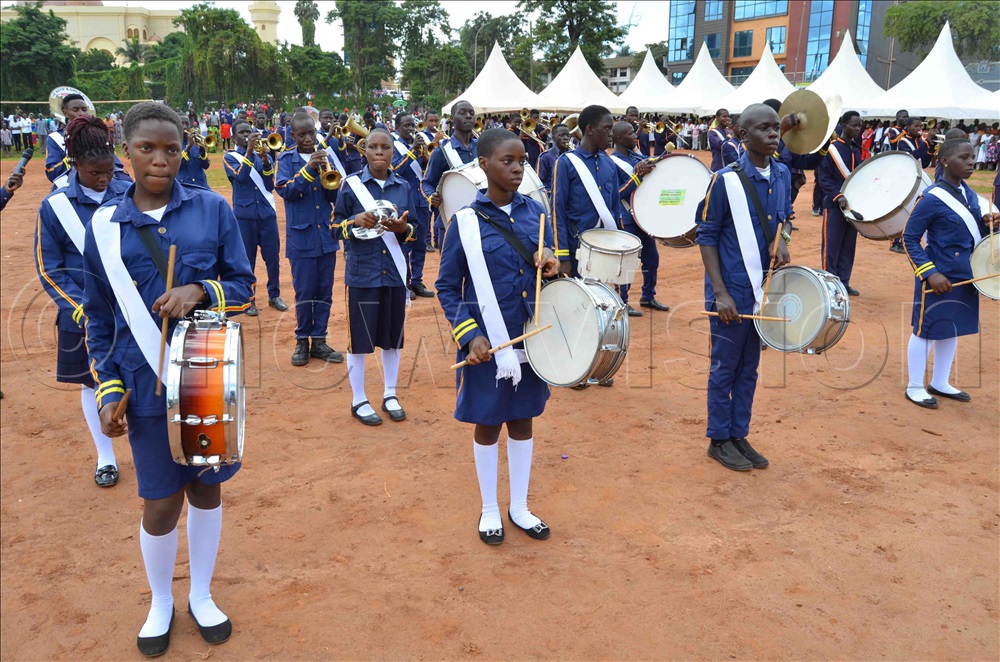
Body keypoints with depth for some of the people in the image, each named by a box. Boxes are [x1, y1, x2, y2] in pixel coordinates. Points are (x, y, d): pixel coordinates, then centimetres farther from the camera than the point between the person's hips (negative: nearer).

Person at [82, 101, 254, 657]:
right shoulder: (104, 225, 0)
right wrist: (108, 391, -1)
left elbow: (243, 287, 0)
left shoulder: (213, 209, -3)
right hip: (149, 387, 0)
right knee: (161, 505, 7)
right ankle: (160, 604, 36)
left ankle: (202, 594, 39)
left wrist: (200, 291, -19)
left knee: (206, 489, 15)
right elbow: (98, 318, 6)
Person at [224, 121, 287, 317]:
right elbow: (240, 176, -19)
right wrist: (249, 150, -22)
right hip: (244, 214, -3)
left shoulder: (263, 154, 10)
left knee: (273, 257, 6)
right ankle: (249, 299, 13)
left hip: (267, 212, 3)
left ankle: (274, 295, 21)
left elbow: (270, 185, 0)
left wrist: (266, 162, -15)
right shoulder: (230, 157, 2)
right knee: (247, 259, 3)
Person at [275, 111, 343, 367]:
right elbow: (286, 191, -14)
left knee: (325, 291, 7)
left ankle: (319, 341, 17)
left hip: (326, 234, 3)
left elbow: (335, 197, 3)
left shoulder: (325, 157, 9)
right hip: (301, 236, -3)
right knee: (304, 291, 0)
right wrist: (309, 169, -23)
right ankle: (302, 341, 16)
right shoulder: (287, 159, 1)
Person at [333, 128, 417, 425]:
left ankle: (390, 395, 28)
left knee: (392, 336, 12)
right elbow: (335, 226, 1)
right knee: (359, 338, 4)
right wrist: (355, 221, -19)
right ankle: (358, 401, 19)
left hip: (396, 273, 3)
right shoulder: (351, 184, -3)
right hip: (362, 272, -3)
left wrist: (402, 228, -14)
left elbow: (414, 233, 8)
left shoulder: (404, 187, 5)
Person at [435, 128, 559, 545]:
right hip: (487, 342, -3)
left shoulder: (535, 211, 2)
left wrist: (551, 265, -13)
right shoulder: (466, 221, -9)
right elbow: (447, 288, -4)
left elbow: (547, 272, 11)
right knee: (487, 423, 11)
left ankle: (519, 506, 33)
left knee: (523, 419, 15)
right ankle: (489, 510, 30)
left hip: (531, 337, 4)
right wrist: (470, 336, -15)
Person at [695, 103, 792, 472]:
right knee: (725, 367, 6)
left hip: (765, 289, 6)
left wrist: (780, 239, -5)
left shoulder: (782, 175, 4)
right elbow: (706, 236, -11)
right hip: (732, 292, -6)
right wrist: (720, 294, -16)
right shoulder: (726, 179, -14)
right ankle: (719, 440, 21)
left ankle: (739, 436, 28)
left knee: (749, 368, 15)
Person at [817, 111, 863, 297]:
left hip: (853, 205, 7)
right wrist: (838, 196, -24)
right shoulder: (830, 149, -8)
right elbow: (823, 178, -13)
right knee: (831, 246, -1)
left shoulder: (856, 150, 13)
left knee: (848, 246, 10)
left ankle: (844, 283, 18)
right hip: (834, 205, -7)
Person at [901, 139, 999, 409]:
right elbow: (909, 238, -16)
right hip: (938, 277, -8)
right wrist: (930, 273, -21)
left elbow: (968, 231, 17)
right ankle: (915, 387, 16)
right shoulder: (932, 198, -18)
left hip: (964, 276, 8)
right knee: (925, 330, 3)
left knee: (952, 329, 16)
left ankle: (940, 384, 30)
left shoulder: (969, 194, 7)